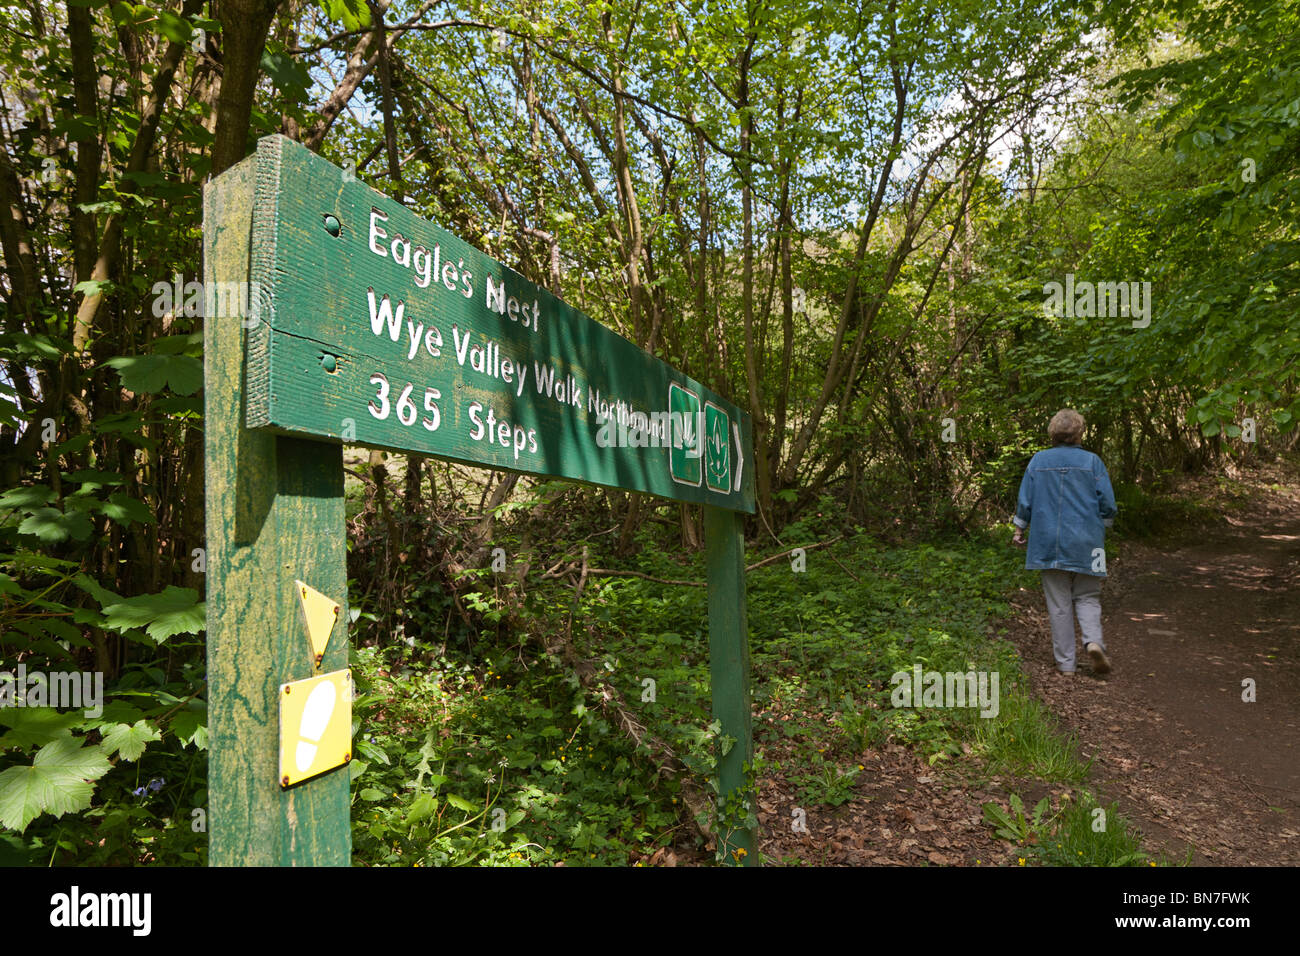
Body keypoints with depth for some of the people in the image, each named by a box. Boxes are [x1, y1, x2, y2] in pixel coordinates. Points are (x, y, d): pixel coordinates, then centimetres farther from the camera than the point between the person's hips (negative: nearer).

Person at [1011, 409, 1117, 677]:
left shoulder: (1038, 461, 0)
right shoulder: (1092, 462, -3)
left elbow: (1024, 501, 3)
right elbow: (1108, 506, -2)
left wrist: (1019, 530, 16)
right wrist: (1100, 528, 17)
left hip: (1049, 543, 1)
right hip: (1085, 544, -1)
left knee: (1059, 603, 6)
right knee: (1087, 597, 13)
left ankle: (1065, 664, 10)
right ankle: (1093, 640, -12)